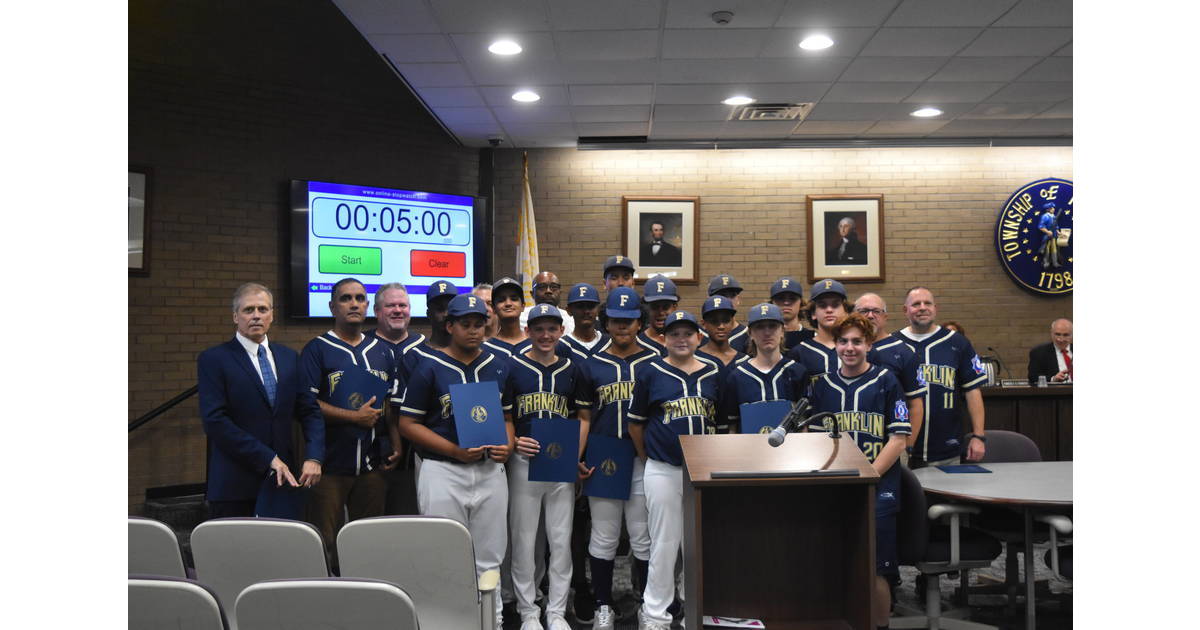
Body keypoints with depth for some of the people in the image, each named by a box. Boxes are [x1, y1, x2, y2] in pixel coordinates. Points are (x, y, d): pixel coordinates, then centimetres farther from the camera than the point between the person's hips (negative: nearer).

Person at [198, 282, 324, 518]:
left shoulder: (289, 357, 13)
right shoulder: (213, 359, -2)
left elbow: (310, 411, 10)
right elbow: (215, 421, -11)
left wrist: (313, 458, -6)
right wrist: (269, 458, -15)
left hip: (283, 479, 4)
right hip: (235, 484, -3)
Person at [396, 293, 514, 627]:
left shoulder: (499, 365, 8)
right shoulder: (429, 367, -4)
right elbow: (408, 424, -5)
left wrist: (508, 445, -5)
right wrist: (454, 450, -16)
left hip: (490, 471, 3)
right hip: (443, 472, -3)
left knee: (488, 559, 11)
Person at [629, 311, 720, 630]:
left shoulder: (712, 373, 6)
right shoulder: (650, 373, -2)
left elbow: (721, 421, 14)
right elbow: (635, 423, 4)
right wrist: (649, 457, 7)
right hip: (663, 471, -3)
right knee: (664, 545, 3)